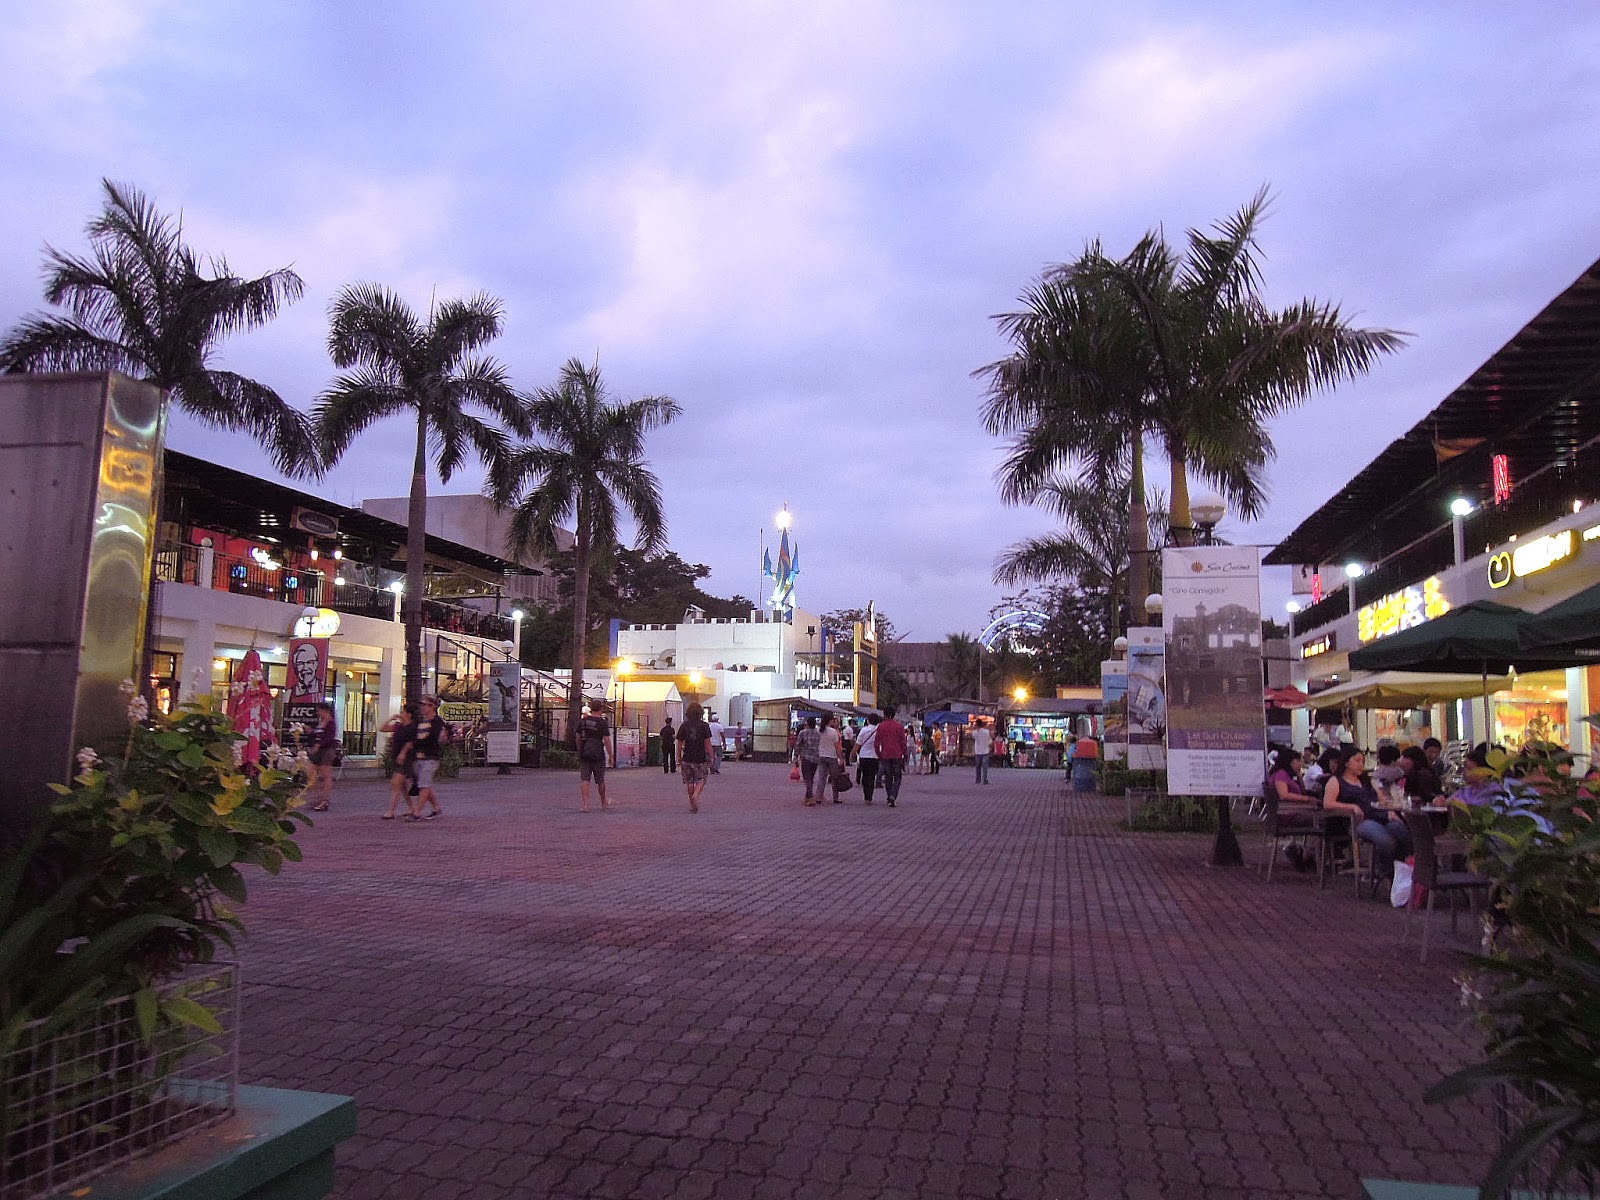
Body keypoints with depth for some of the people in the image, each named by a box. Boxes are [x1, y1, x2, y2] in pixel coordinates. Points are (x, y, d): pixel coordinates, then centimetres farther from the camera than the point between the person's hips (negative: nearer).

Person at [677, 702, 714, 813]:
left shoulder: (684, 726, 0)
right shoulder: (704, 726, -5)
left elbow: (680, 742, 2)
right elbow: (708, 742, -7)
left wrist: (679, 756, 14)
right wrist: (711, 756, -2)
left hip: (687, 758, 2)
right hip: (701, 758, -2)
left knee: (689, 781, 11)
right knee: (701, 780, 8)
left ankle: (693, 805, 13)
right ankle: (695, 795, -19)